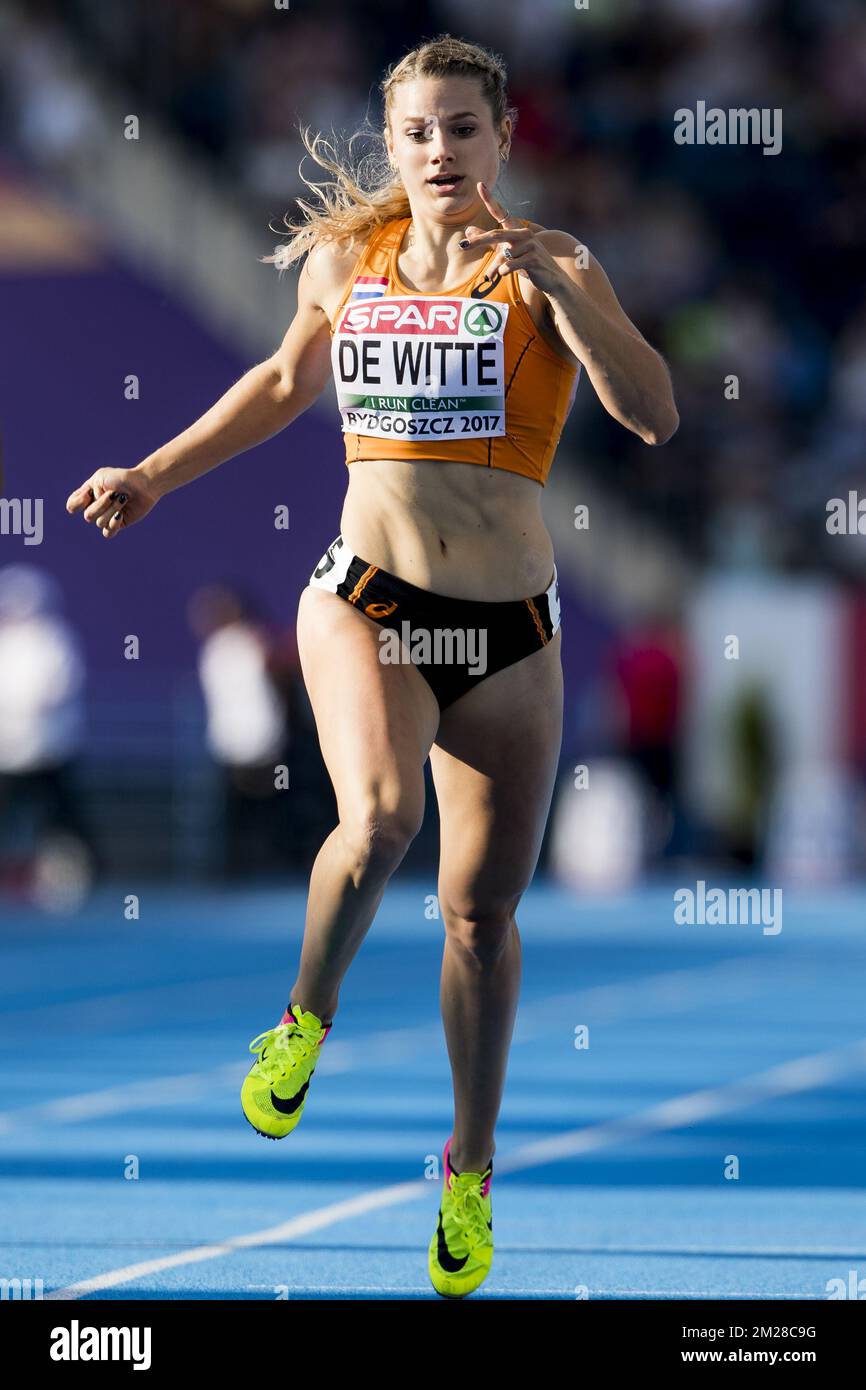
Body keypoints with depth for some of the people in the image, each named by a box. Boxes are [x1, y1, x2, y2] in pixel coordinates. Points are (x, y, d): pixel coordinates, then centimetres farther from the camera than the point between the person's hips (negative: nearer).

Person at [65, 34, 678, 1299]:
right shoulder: (345, 261, 4)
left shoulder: (550, 267, -5)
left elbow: (654, 416, -19)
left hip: (508, 631, 0)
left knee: (483, 909, 6)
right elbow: (288, 380, 25)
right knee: (378, 819, -29)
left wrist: (549, 281, -27)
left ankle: (471, 1168, 26)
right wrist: (156, 474, 25)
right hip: (365, 603, 0)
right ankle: (306, 1016, 0)